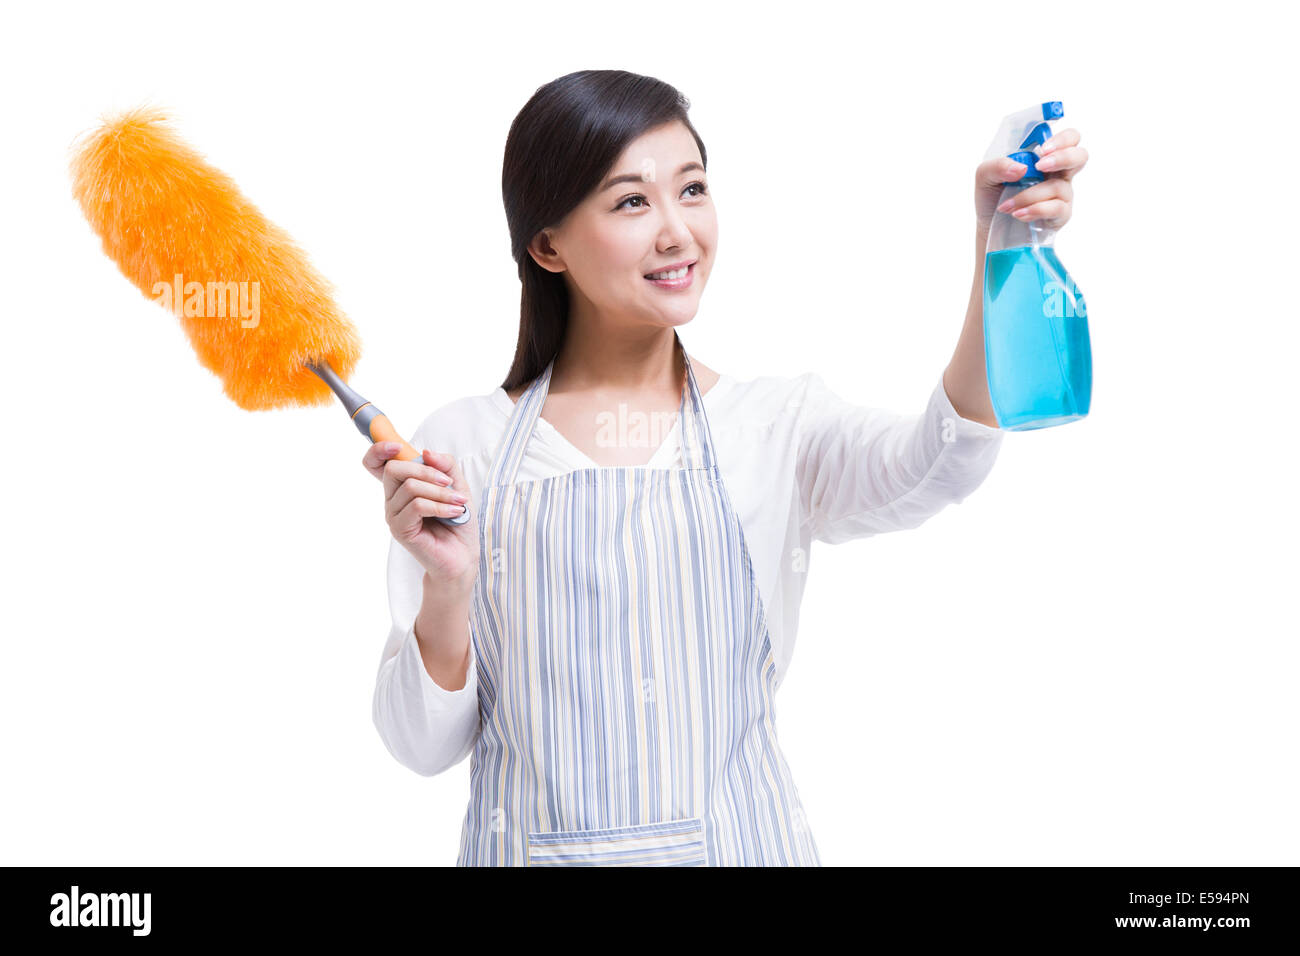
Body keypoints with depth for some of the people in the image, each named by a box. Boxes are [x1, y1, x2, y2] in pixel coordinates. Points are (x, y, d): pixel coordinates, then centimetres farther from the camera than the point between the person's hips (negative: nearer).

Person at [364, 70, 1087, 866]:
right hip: (534, 844, 0)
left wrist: (1001, 249, -36)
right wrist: (446, 588, -20)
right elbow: (425, 745, -2)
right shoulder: (463, 445, -3)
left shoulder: (780, 422, -3)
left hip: (738, 840, 1)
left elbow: (934, 468, -24)